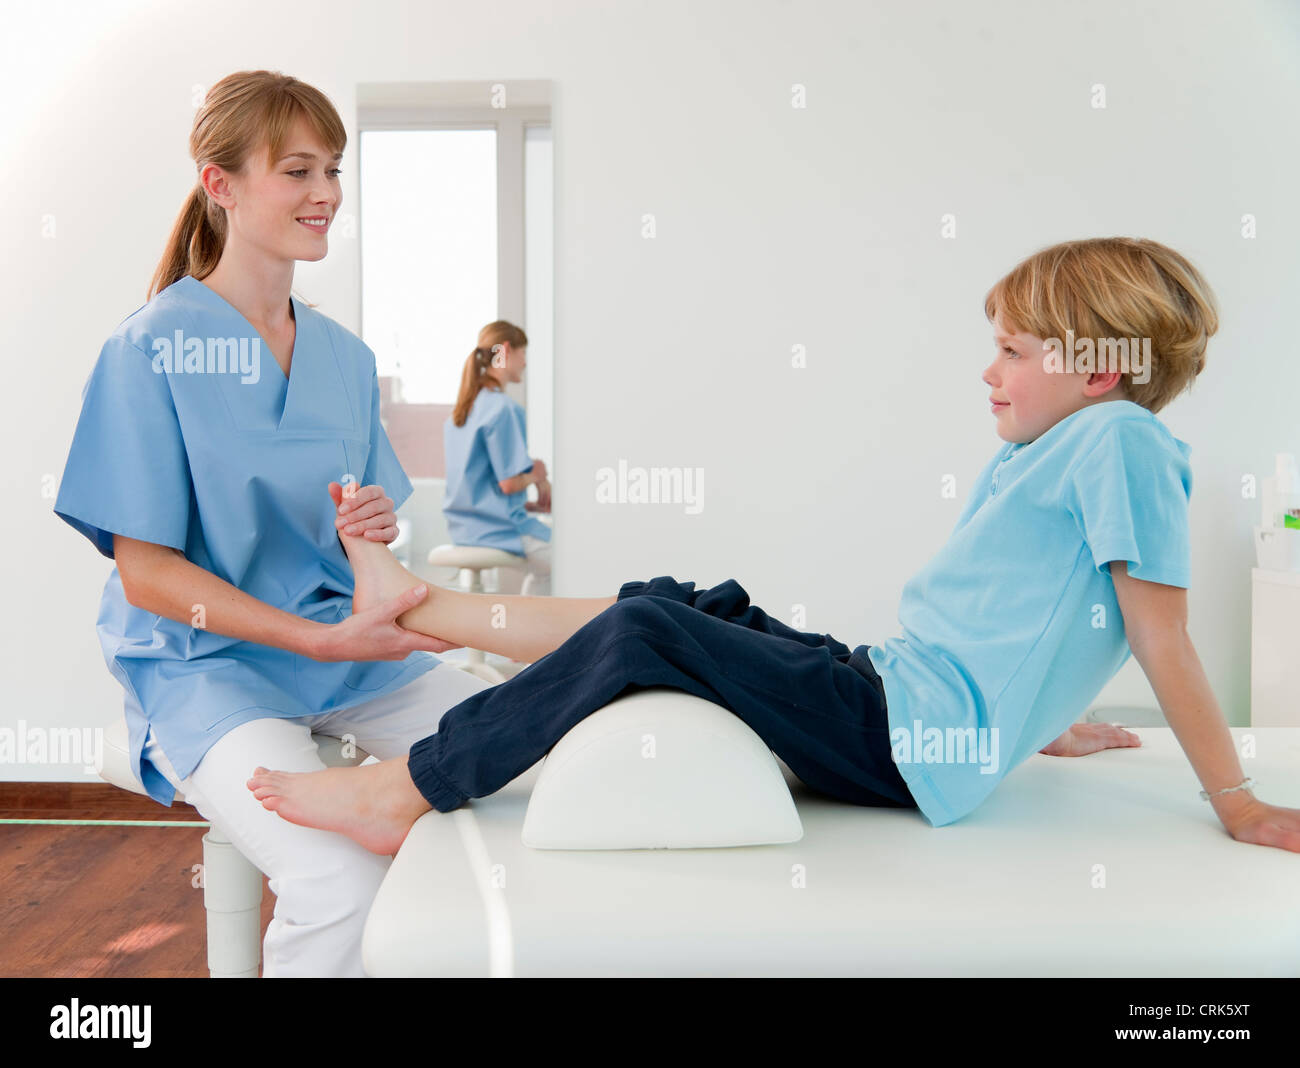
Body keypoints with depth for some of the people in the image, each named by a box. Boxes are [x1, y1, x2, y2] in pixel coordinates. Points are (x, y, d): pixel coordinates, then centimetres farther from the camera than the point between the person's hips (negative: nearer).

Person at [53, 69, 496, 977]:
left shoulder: (344, 355, 9)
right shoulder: (151, 349, -9)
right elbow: (146, 571, -11)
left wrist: (370, 530, -10)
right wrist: (322, 639, -20)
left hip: (350, 642, 6)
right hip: (208, 665, -6)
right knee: (346, 887, -29)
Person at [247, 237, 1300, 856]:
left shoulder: (1118, 441, -12)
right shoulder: (1033, 459, 18)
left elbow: (1163, 638, -12)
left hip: (907, 744, -10)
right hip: (894, 706, 10)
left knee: (644, 636, -16)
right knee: (681, 603, 11)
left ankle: (398, 796, -7)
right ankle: (422, 605, 19)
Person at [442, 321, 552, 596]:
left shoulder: (462, 406, 11)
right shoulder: (504, 408, -17)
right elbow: (509, 483, -20)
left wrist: (525, 503, 15)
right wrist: (536, 474, 0)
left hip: (464, 525, 10)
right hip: (496, 527, -10)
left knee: (542, 568, 29)